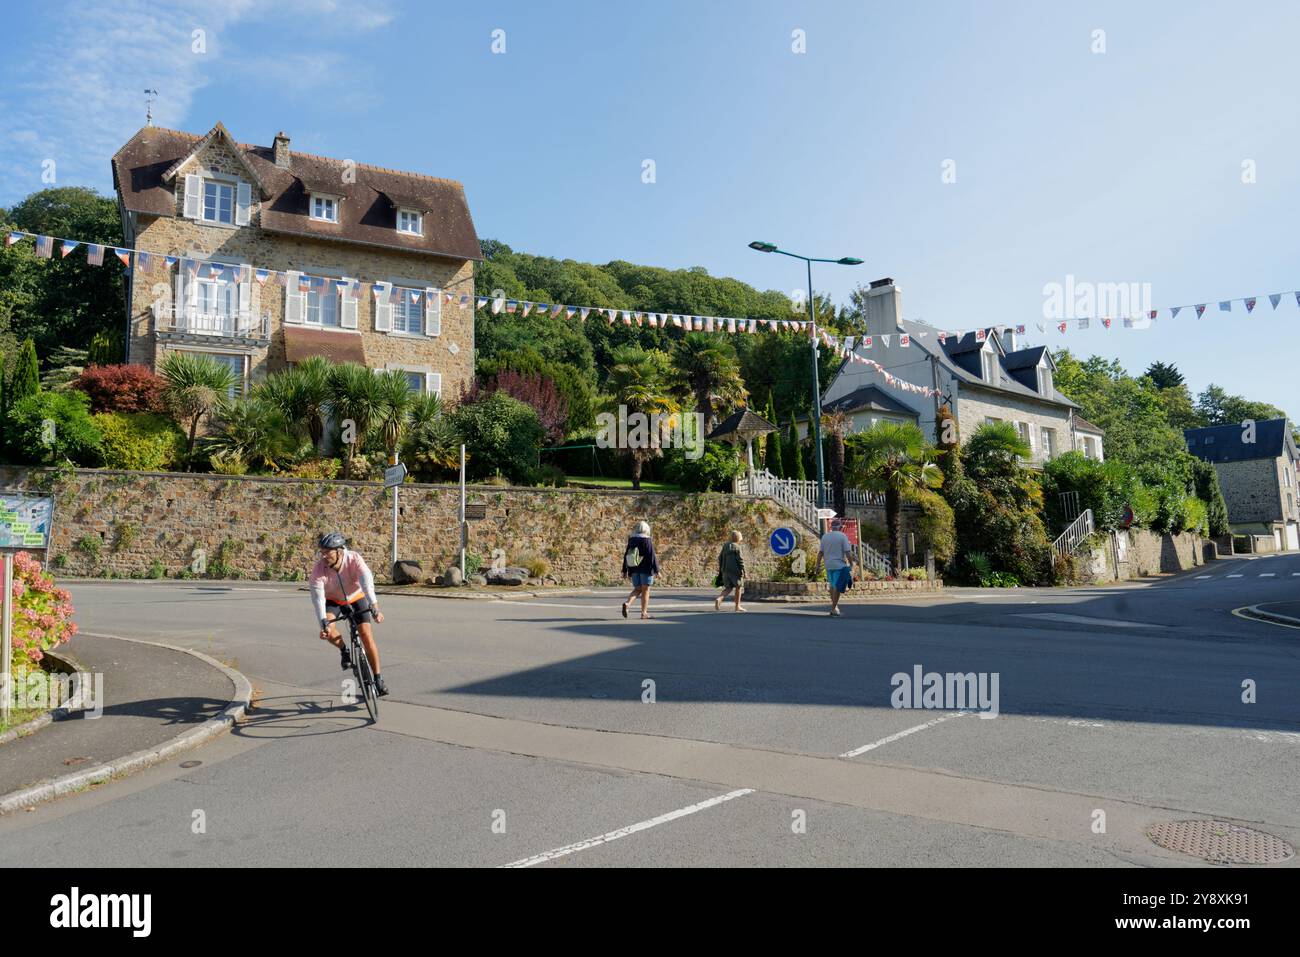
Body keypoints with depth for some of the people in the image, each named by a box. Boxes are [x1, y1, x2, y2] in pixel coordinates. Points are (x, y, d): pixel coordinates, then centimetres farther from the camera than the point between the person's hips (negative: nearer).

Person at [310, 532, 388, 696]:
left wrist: (374, 609, -58)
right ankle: (344, 651, 2)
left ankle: (378, 678, 1)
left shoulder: (354, 559, -33)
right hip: (333, 600, 1)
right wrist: (324, 624, -48)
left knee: (367, 635, -13)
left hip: (356, 598, -1)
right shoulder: (318, 568, -30)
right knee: (327, 628, -29)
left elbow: (367, 582, -44)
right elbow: (318, 598, -36)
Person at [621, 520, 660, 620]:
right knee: (645, 590, 4)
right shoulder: (647, 541, -11)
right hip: (646, 569, -5)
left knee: (637, 589, 13)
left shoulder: (631, 541, 6)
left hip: (634, 569, 5)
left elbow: (626, 556, 7)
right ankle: (644, 613, 6)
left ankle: (627, 602, -12)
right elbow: (652, 556, -13)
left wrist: (625, 571, 12)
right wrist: (656, 570, -8)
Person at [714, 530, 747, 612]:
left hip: (725, 570, 6)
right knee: (738, 587, 10)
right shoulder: (737, 547, -9)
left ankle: (718, 599, -17)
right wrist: (743, 571, -10)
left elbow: (720, 558, 14)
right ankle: (737, 606, 13)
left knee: (728, 588, 9)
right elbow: (740, 560, -14)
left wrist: (720, 571, 18)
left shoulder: (725, 546, 12)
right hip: (735, 571, -6)